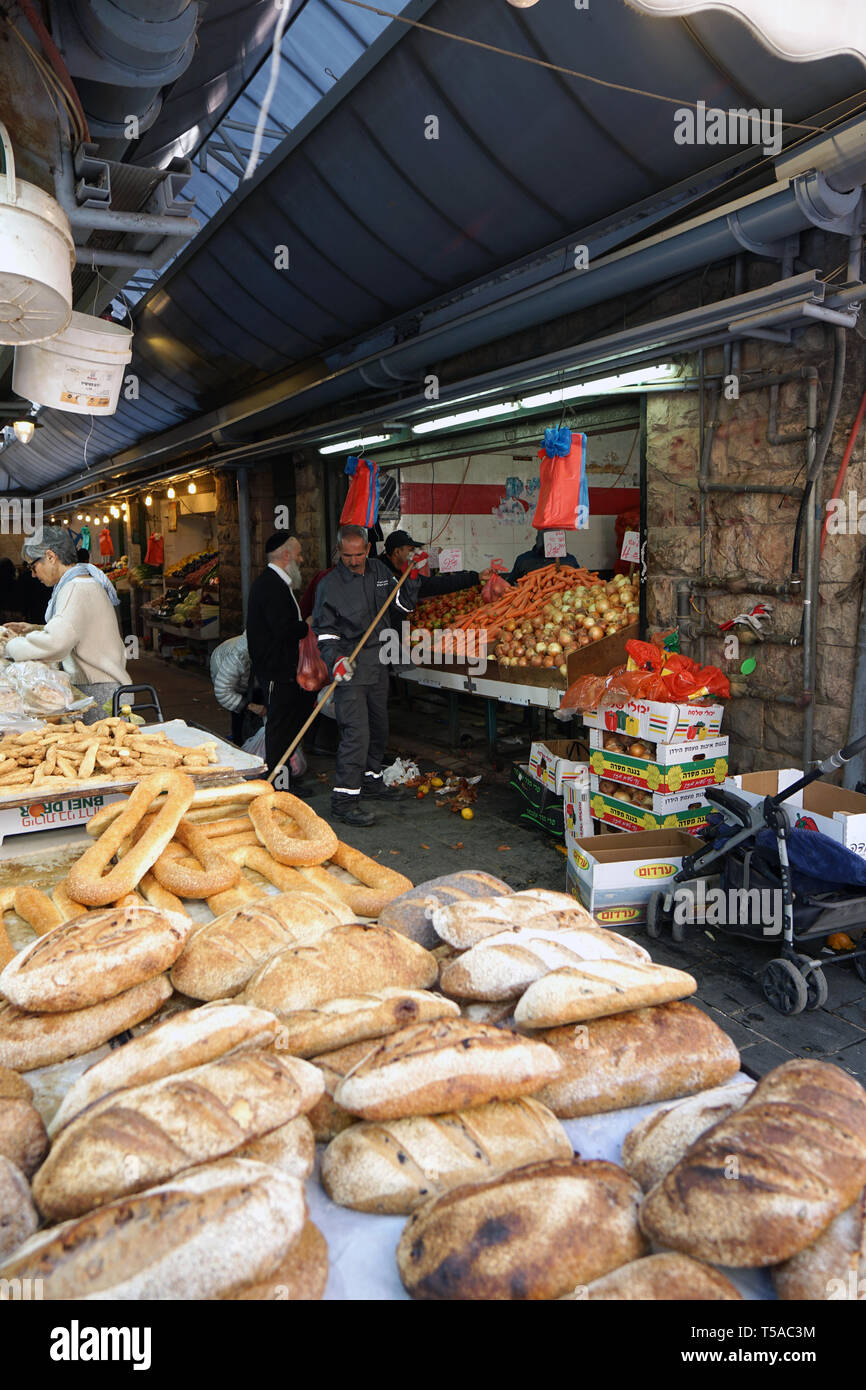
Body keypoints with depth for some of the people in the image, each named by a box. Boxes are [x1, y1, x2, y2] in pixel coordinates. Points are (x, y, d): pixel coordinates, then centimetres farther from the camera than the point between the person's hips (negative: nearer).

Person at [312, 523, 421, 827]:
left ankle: (370, 779, 35)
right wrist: (335, 658, -23)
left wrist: (412, 581, -2)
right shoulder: (330, 584, -8)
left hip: (378, 664, 6)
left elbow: (400, 608, 14)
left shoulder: (381, 572, 7)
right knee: (356, 731, -13)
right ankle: (344, 799, -10)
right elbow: (324, 630, -7)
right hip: (350, 666, -6)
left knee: (379, 725, 16)